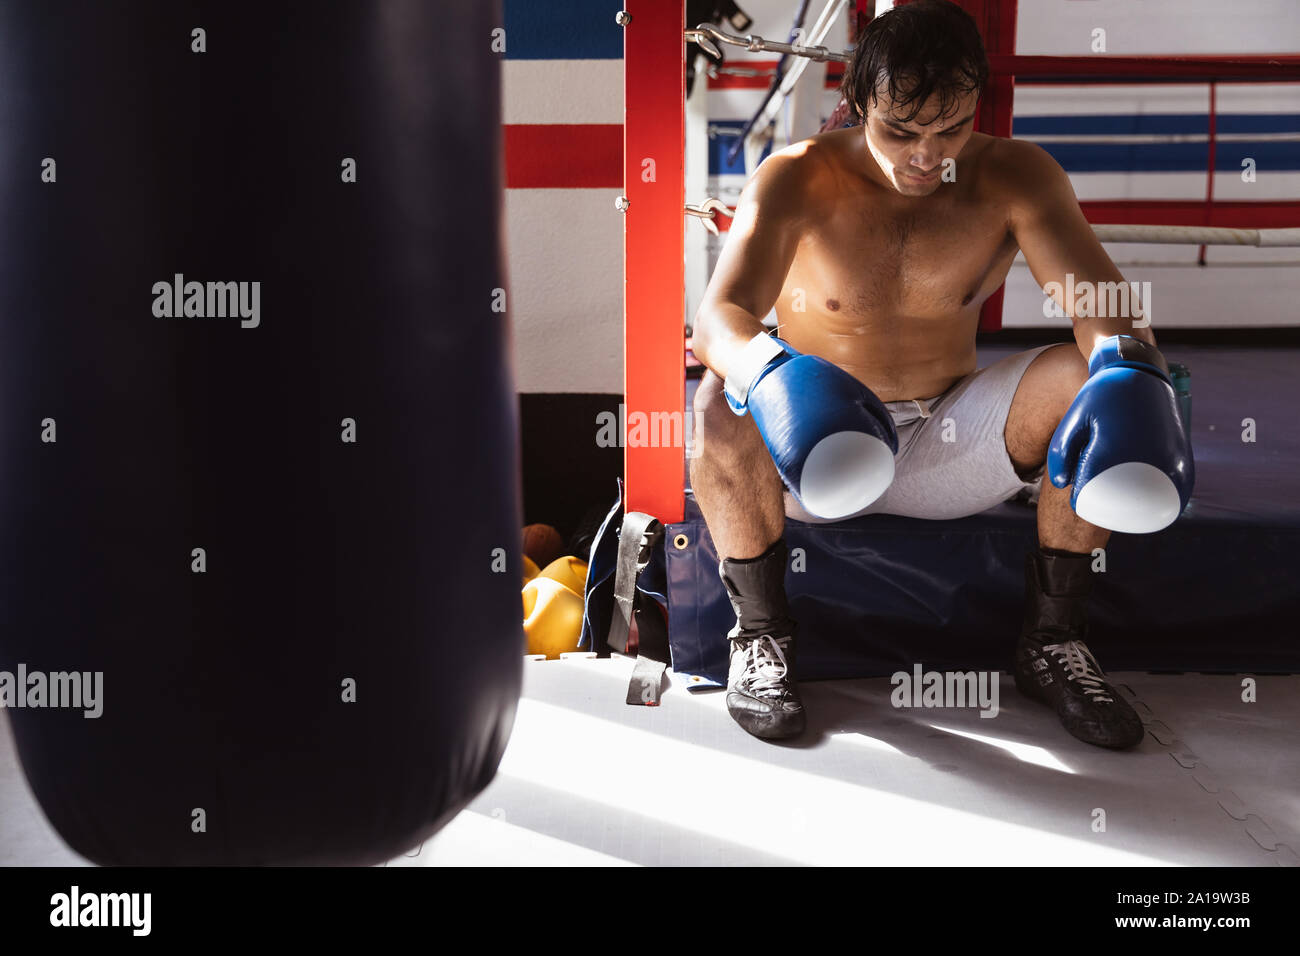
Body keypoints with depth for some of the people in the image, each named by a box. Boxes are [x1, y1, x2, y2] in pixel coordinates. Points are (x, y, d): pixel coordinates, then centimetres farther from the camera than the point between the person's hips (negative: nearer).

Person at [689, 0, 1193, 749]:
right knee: (724, 404, -34)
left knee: (1097, 381, -22)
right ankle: (761, 630, -9)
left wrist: (1129, 368, -42)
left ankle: (1054, 637, -5)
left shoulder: (1014, 177, -5)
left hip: (952, 447, 3)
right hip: (813, 452, -2)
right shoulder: (797, 180, -12)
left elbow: (1101, 298, -18)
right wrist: (771, 373, -51)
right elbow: (719, 315, -27)